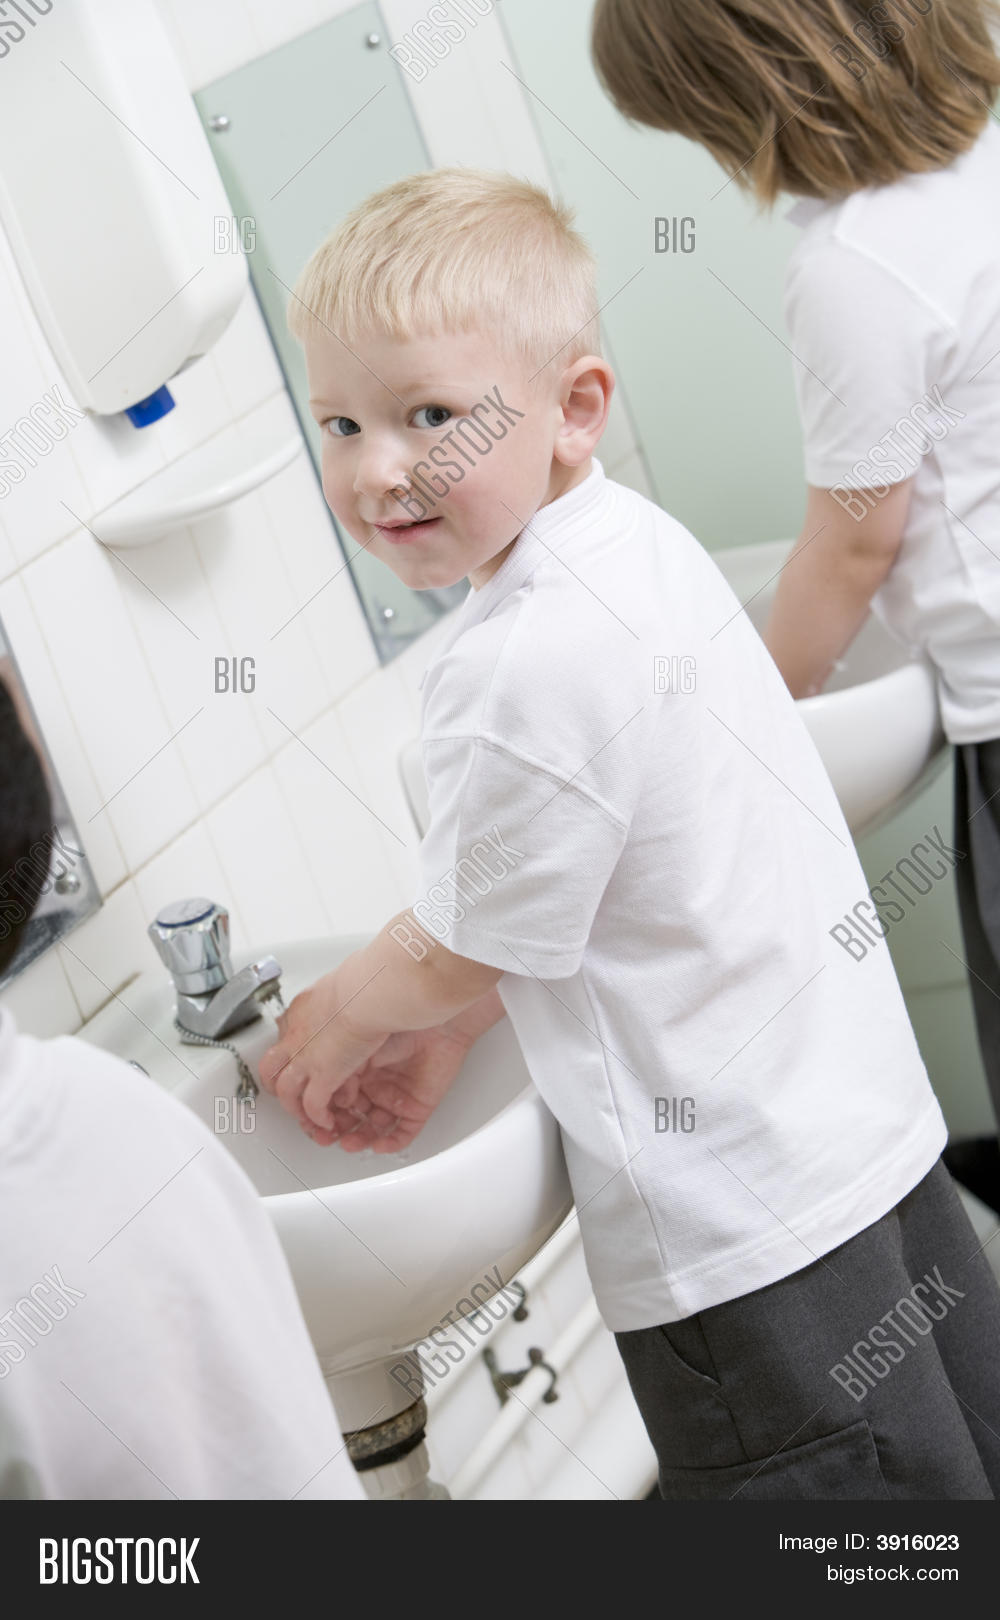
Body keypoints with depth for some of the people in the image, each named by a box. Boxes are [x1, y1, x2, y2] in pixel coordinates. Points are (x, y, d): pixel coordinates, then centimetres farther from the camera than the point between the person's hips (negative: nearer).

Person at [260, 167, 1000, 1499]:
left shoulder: (529, 667, -28)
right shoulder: (631, 542, 2)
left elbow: (459, 951, -13)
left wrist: (341, 1021, 7)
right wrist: (443, 1032, 12)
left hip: (739, 1221, -9)